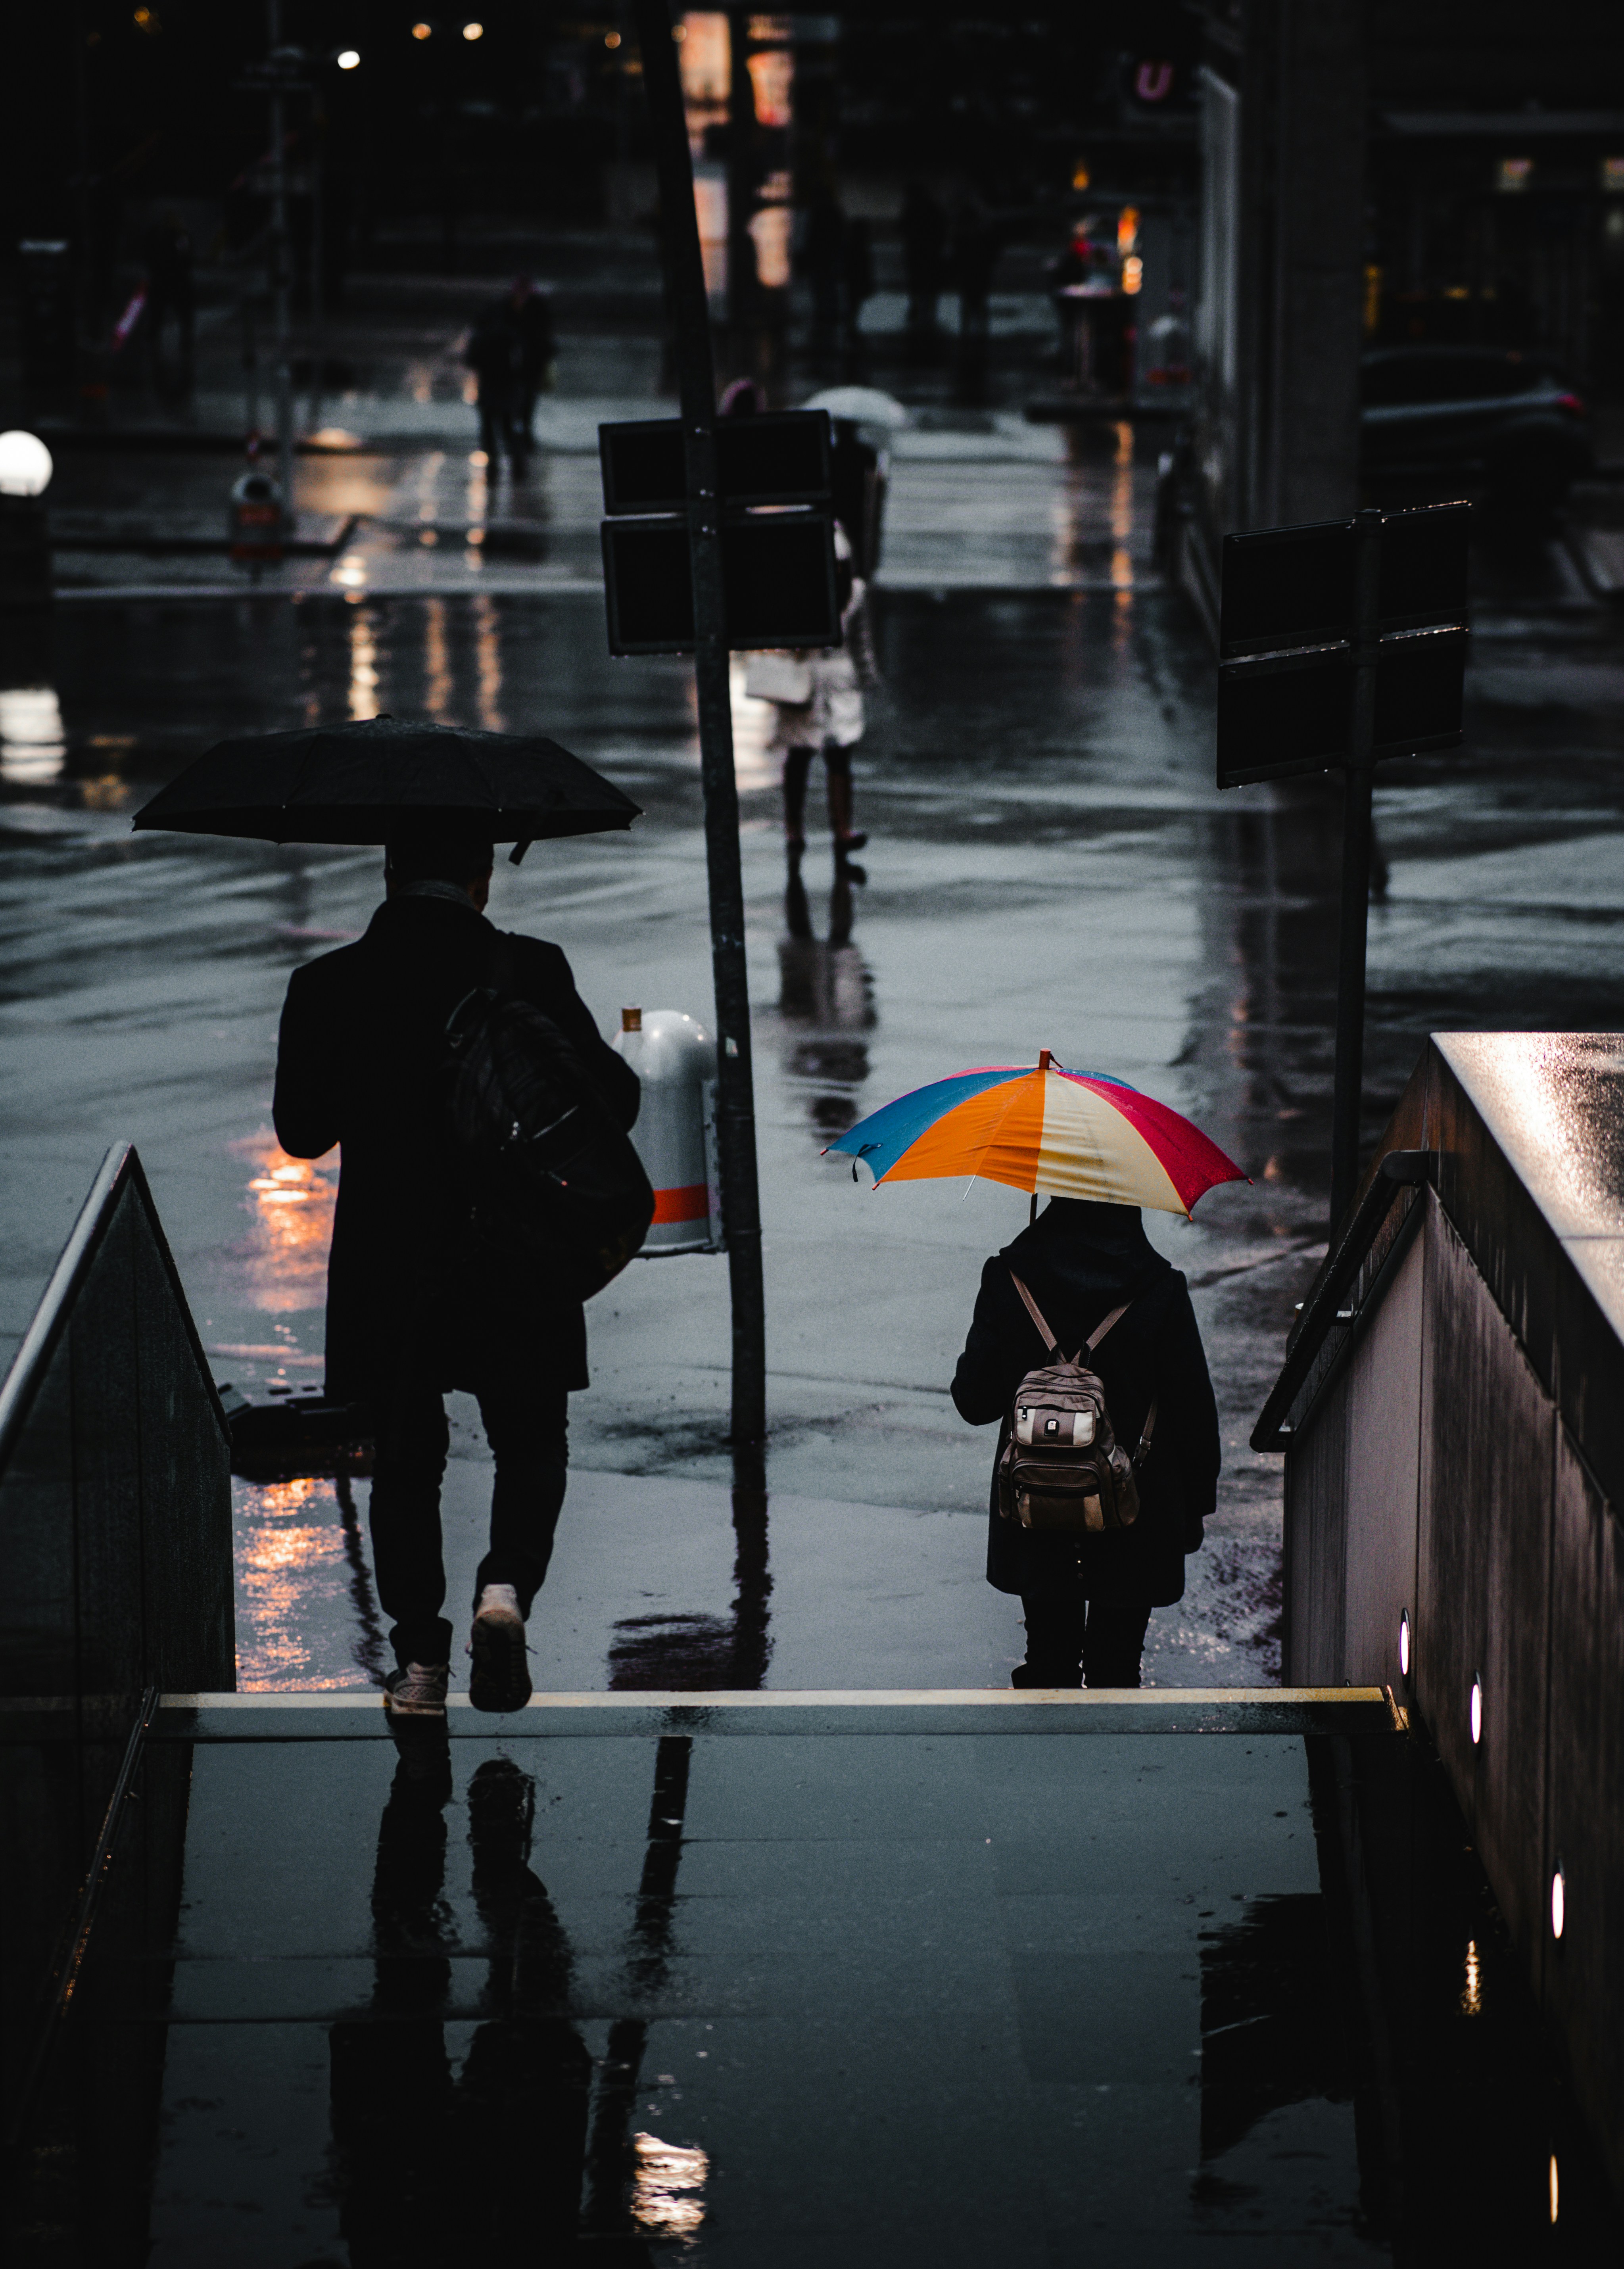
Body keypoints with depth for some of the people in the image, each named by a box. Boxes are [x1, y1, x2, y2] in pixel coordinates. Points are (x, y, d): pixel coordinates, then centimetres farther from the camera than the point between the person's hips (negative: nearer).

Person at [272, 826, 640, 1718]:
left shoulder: (327, 986, -5)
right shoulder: (532, 972, -10)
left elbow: (301, 1131, 2)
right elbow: (612, 1101, -6)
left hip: (384, 1269, 1)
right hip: (515, 1273, -1)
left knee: (405, 1459, 15)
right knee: (531, 1445, 16)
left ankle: (419, 1659, 14)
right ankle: (506, 1586, -9)